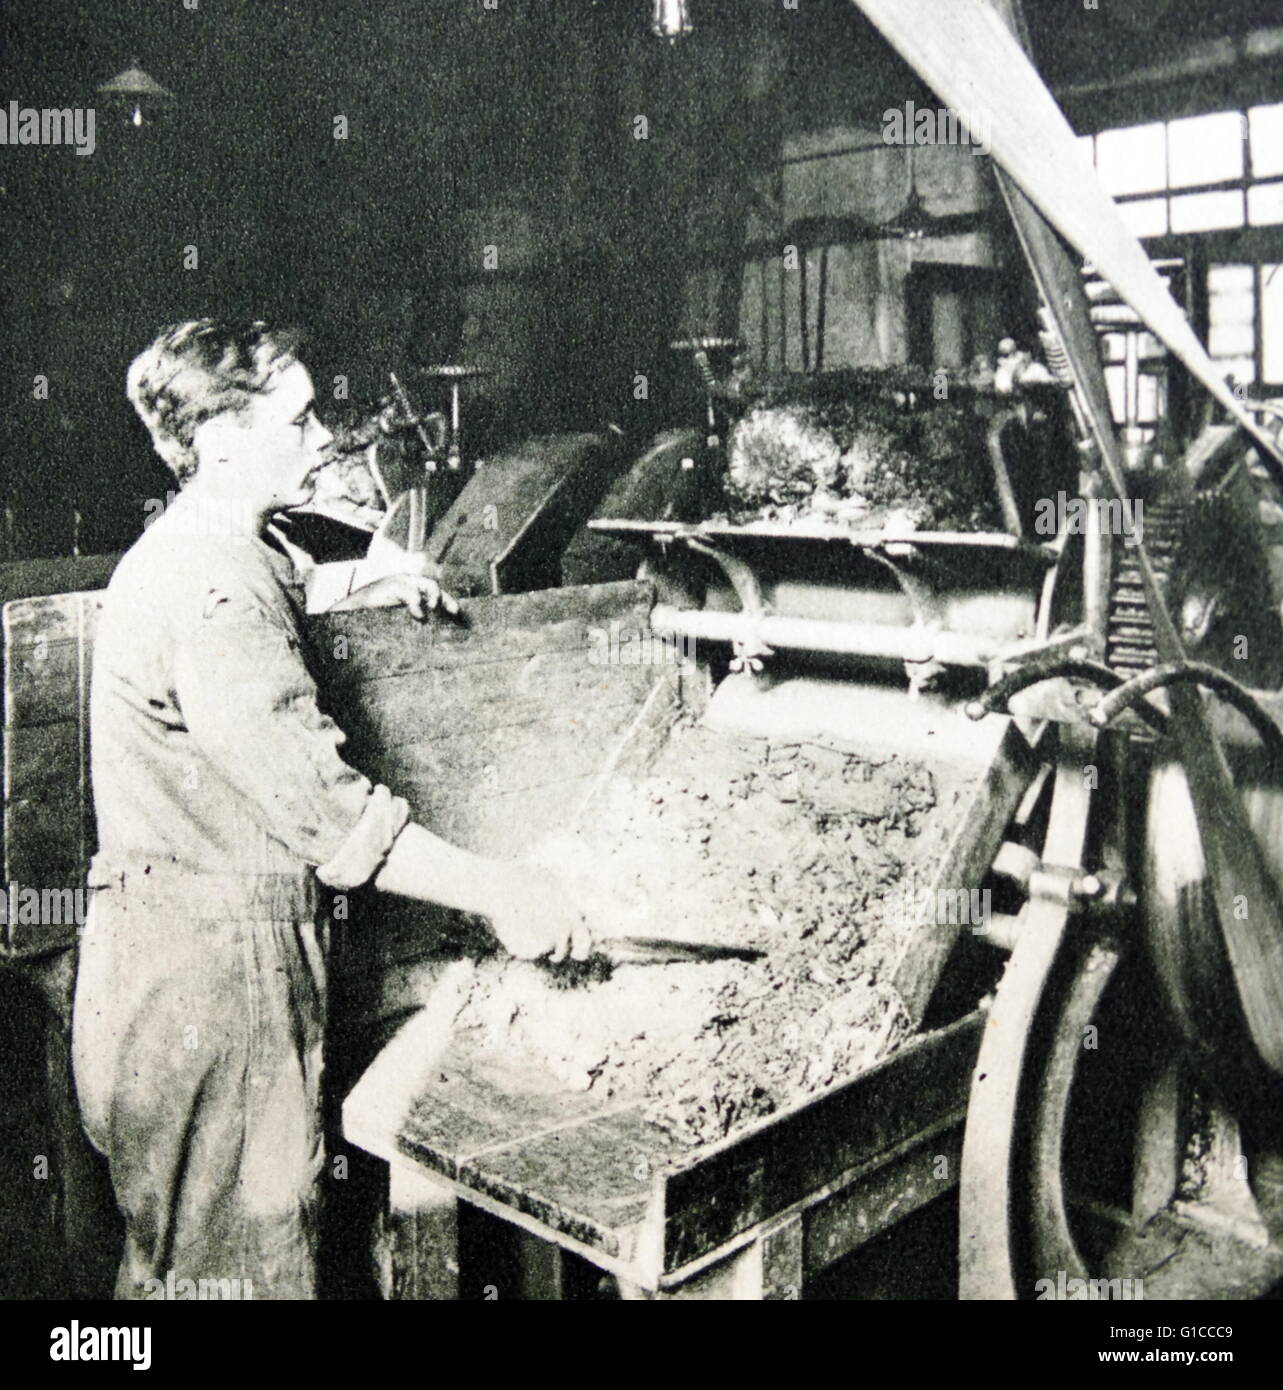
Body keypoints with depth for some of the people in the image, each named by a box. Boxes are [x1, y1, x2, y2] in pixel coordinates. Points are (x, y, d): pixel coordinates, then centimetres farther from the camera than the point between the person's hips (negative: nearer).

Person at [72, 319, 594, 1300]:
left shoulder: (209, 556, 12)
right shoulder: (208, 589, -22)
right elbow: (315, 803, -29)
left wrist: (357, 601, 25)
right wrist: (494, 889, -27)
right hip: (205, 976, -10)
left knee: (176, 1258, 22)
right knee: (240, 1265, 3)